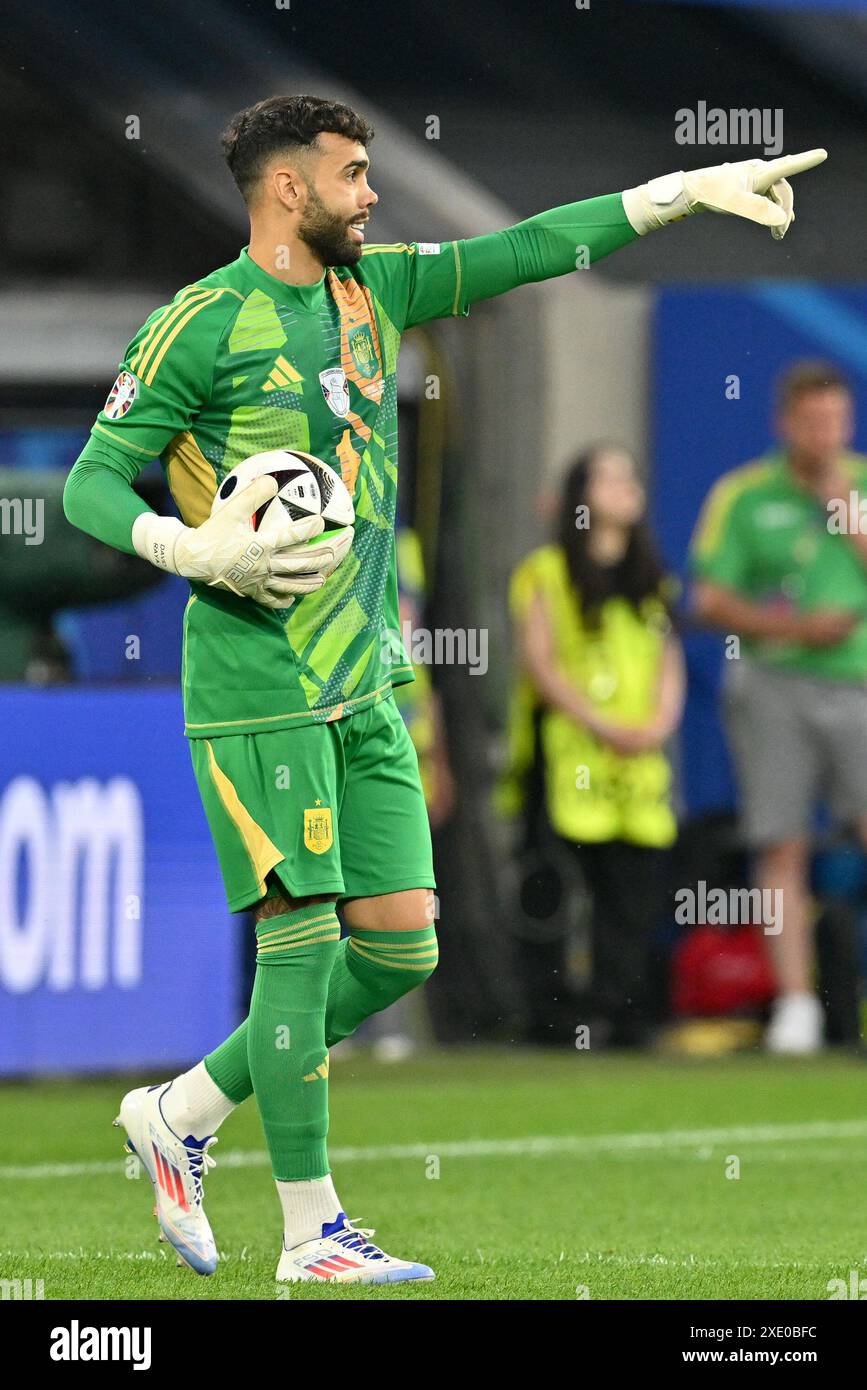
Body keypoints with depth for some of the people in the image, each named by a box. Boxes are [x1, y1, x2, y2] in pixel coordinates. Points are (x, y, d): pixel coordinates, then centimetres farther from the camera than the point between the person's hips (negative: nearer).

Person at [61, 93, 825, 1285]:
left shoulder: (371, 289, 12)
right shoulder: (200, 327, -8)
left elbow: (523, 252, 13)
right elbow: (92, 483, -7)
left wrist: (693, 192, 8)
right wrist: (195, 552, -24)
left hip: (363, 686, 8)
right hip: (257, 687, -8)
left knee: (400, 948, 4)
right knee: (303, 940, -7)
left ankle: (182, 1116, 18)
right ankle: (312, 1234, 1)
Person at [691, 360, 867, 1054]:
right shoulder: (742, 496, 5)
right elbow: (710, 600, 1)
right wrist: (795, 626, -10)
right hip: (774, 686, -1)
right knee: (782, 848, -3)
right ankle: (796, 1003, 0)